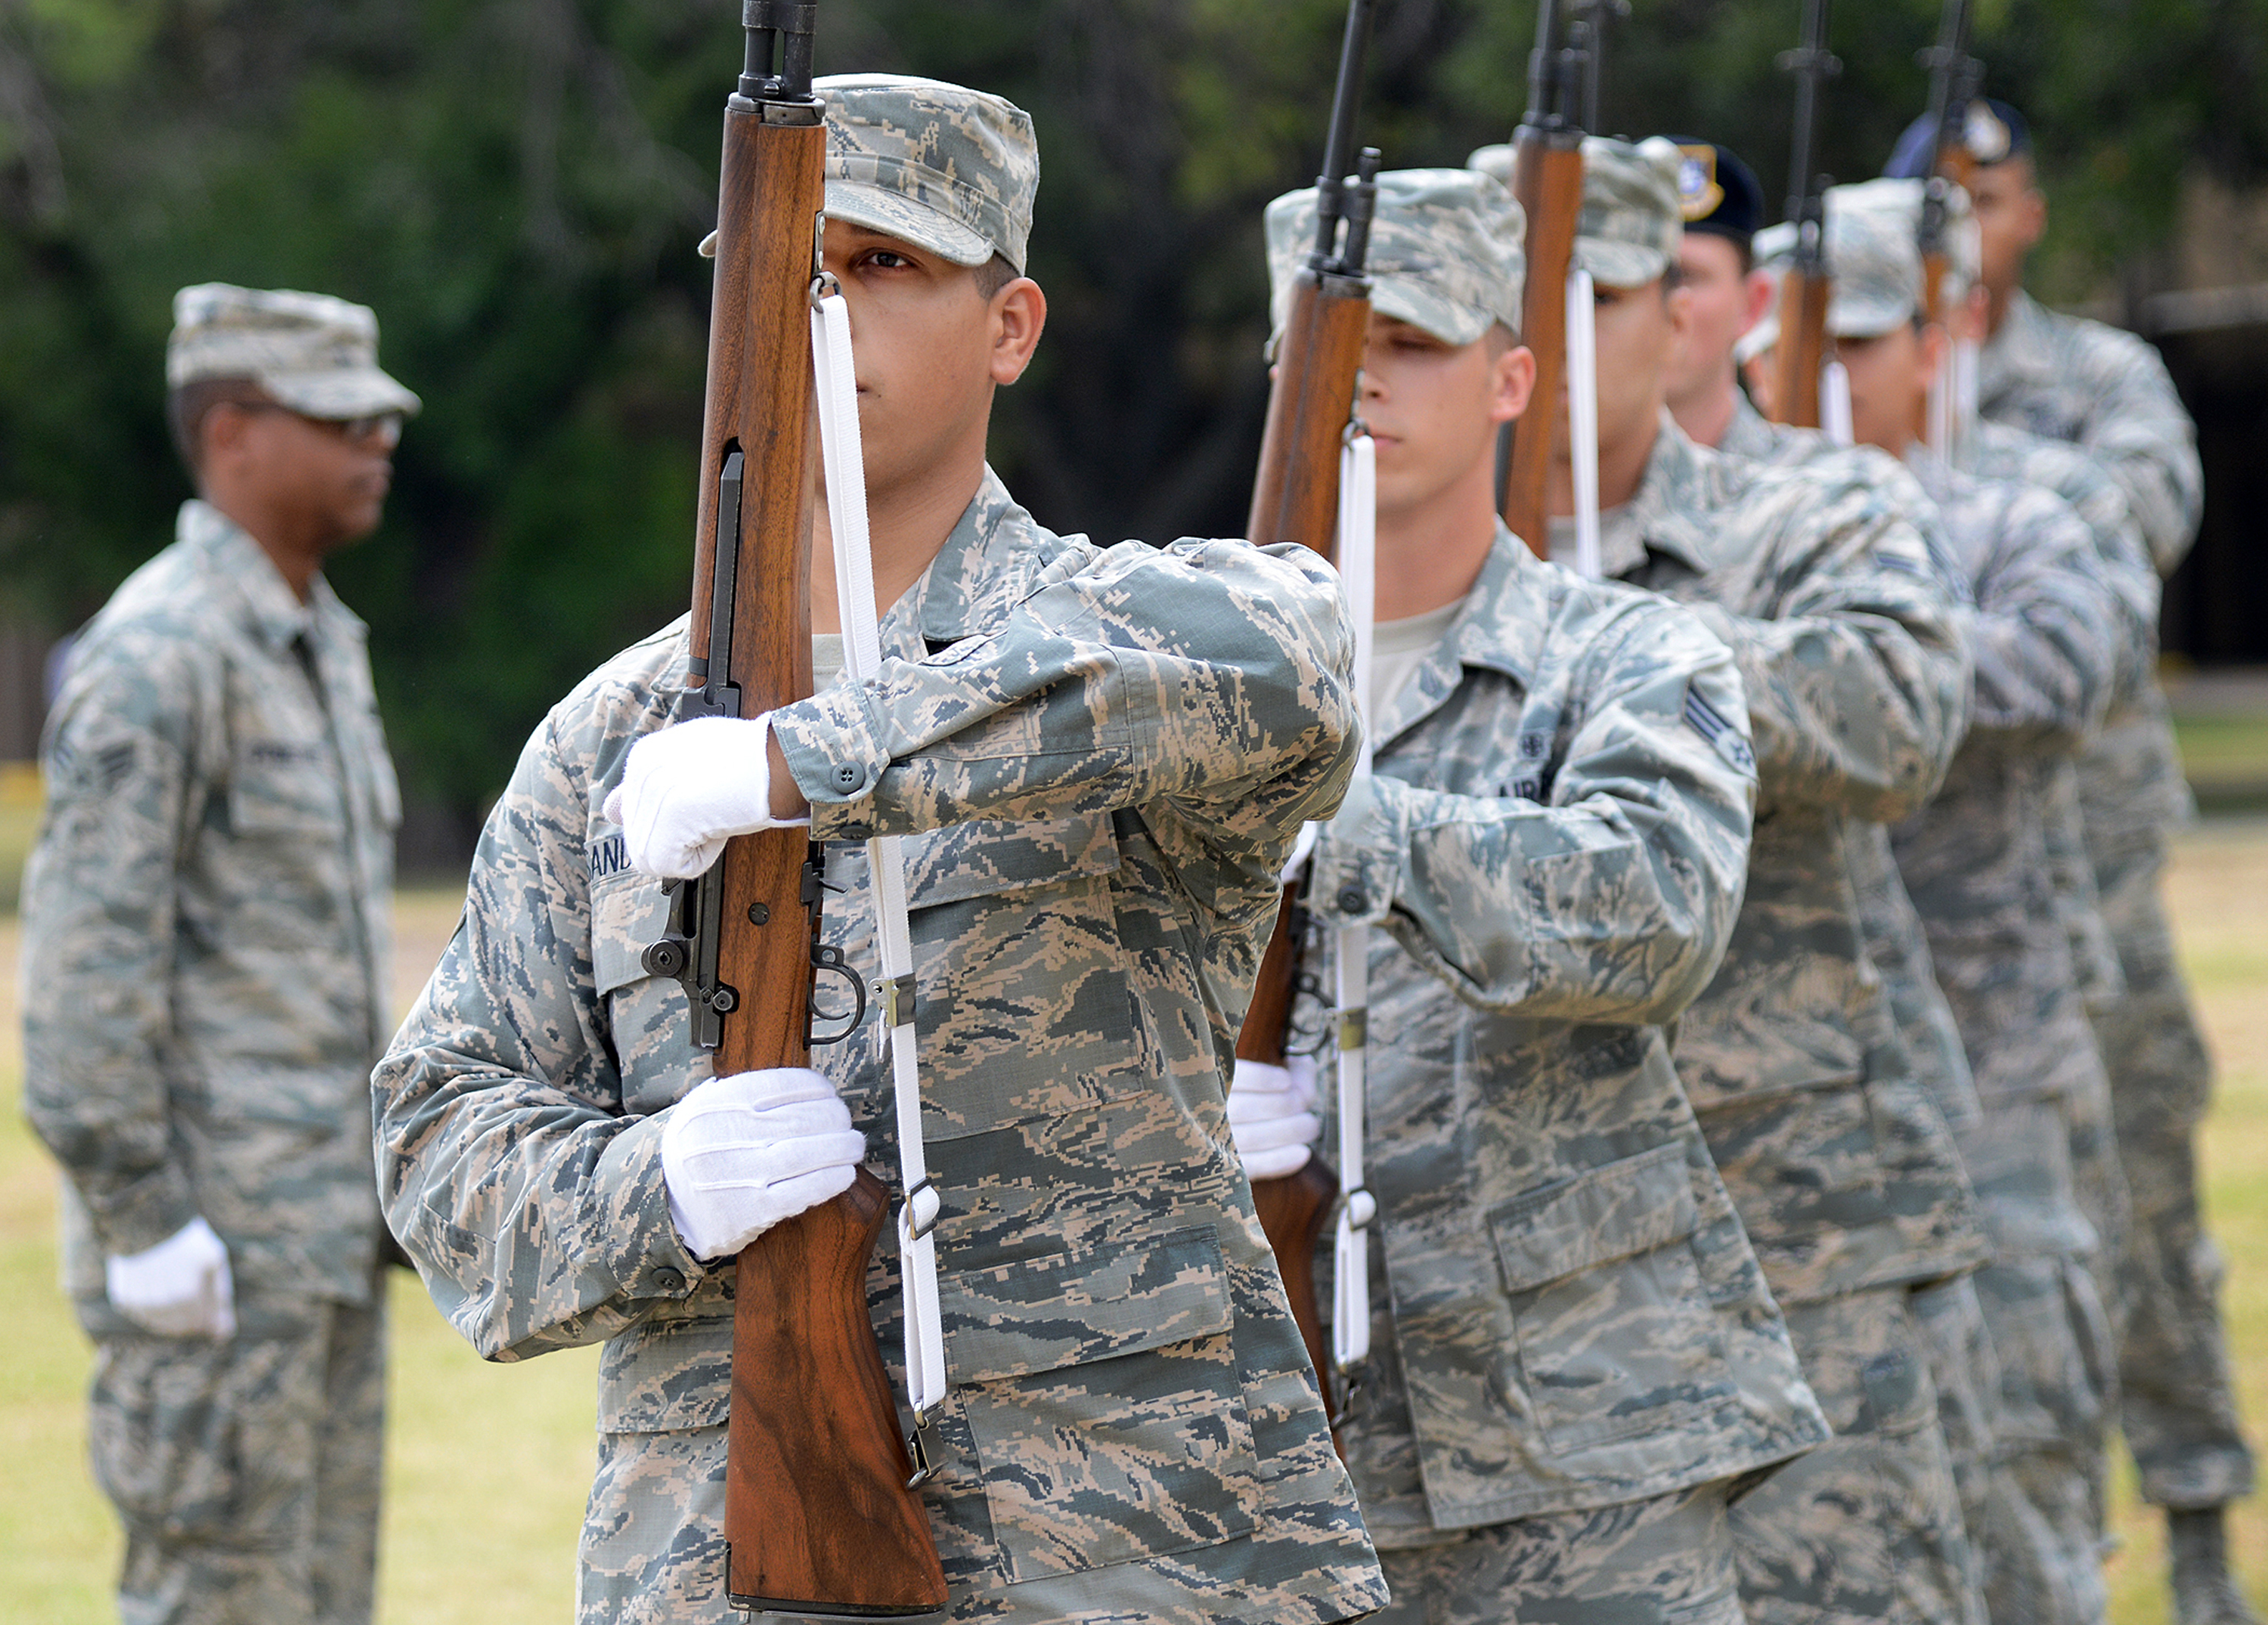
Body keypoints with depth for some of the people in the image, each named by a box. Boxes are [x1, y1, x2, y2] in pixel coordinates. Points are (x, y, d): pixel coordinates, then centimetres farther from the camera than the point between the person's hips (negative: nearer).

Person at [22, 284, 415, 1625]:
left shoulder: (321, 643, 15)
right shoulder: (158, 656, -15)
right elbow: (86, 952, -20)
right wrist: (144, 1228, -22)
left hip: (325, 1239, 9)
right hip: (211, 1248, -9)